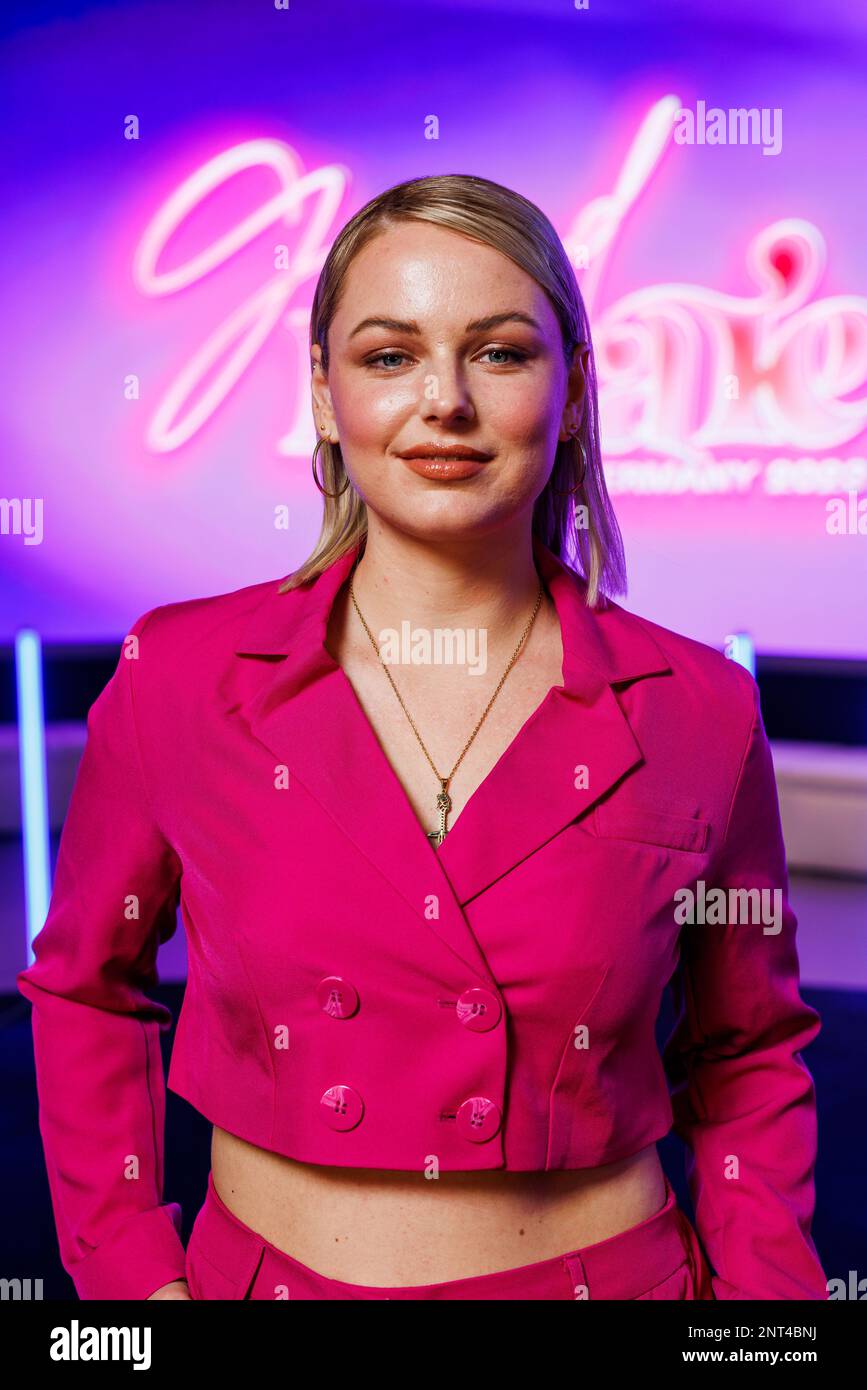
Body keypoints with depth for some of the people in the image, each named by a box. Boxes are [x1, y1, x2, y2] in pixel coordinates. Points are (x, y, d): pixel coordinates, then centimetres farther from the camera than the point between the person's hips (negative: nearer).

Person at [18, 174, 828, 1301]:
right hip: (263, 1272, 1)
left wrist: (765, 1287, -5)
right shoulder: (178, 678, -11)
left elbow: (747, 1057, 3)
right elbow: (86, 991, 3)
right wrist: (135, 1273, -2)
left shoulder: (700, 711, -10)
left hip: (610, 1271, 1)